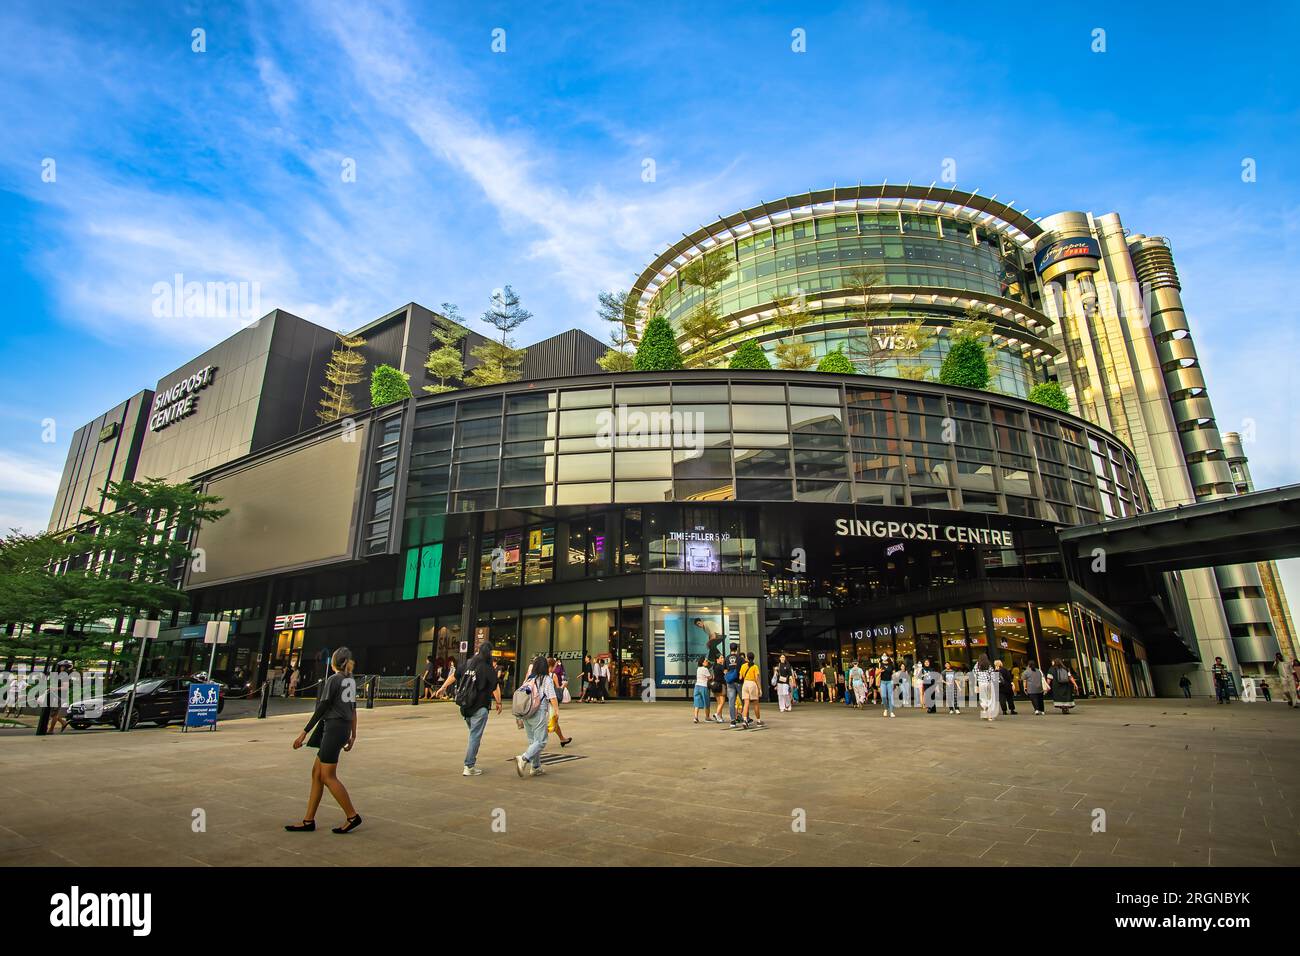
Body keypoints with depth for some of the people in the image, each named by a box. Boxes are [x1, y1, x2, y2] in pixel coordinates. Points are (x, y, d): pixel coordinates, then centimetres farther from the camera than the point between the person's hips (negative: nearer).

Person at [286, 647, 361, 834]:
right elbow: (353, 709, 15)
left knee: (328, 777, -2)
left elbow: (321, 708, -15)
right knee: (316, 773, 14)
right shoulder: (351, 680, 11)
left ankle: (352, 816, 2)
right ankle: (308, 820, 19)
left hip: (333, 728, -8)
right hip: (344, 728, 8)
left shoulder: (333, 680, -11)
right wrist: (353, 735, 20)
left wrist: (304, 732, -11)